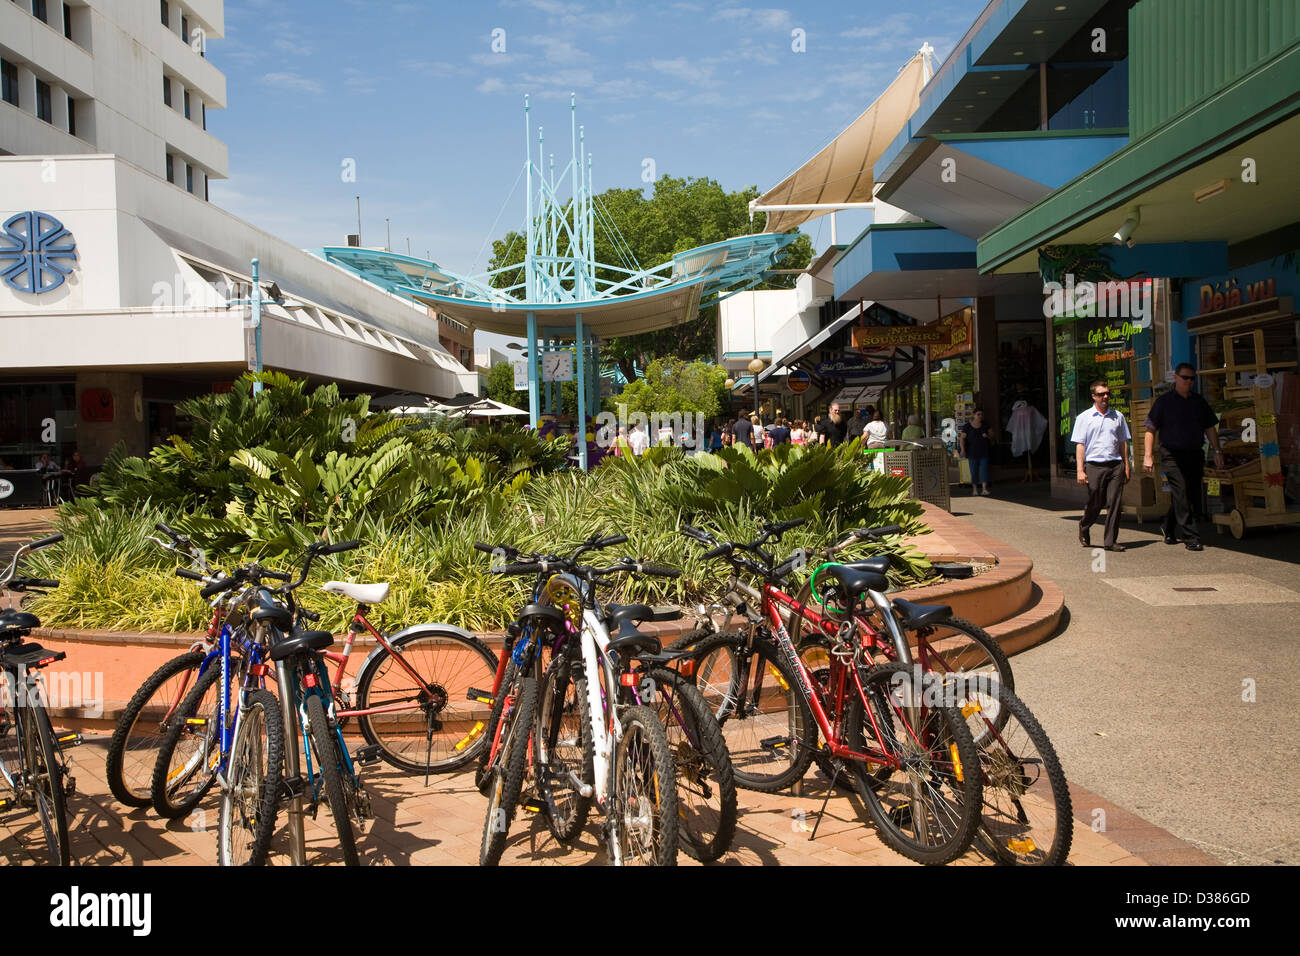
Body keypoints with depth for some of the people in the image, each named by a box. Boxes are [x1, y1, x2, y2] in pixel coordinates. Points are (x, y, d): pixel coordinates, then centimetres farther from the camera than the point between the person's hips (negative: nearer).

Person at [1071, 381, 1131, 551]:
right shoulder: (1084, 417, 4)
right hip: (1094, 465, -2)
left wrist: (1127, 466, 13)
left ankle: (1110, 541, 4)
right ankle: (1084, 528, 30)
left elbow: (1123, 443, 18)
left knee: (1114, 504, -2)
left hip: (1115, 466, 3)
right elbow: (1080, 445, 0)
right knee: (1095, 504, 2)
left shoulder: (1118, 416, 14)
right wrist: (1080, 470, -7)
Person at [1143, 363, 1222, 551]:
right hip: (1172, 455, -5)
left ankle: (1170, 532, 22)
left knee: (1192, 496, 7)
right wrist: (1148, 455, -8)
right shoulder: (1164, 401, 0)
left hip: (1194, 455, 5)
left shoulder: (1199, 401, 13)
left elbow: (1209, 428, 18)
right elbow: (1150, 429, -1)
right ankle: (1191, 538, -12)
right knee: (1181, 495, -12)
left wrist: (1217, 451, 11)